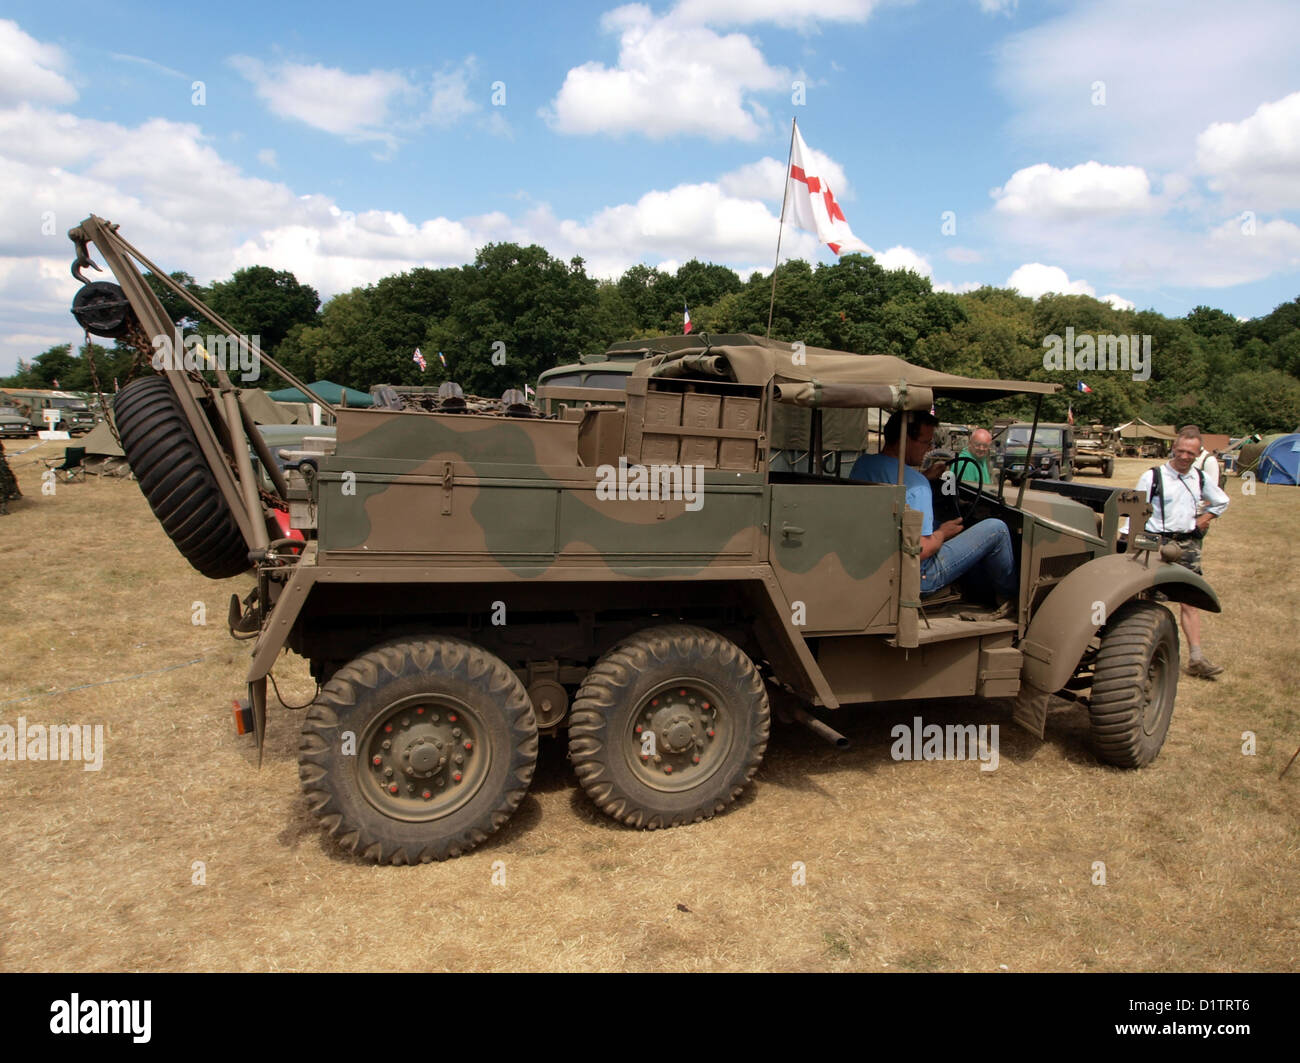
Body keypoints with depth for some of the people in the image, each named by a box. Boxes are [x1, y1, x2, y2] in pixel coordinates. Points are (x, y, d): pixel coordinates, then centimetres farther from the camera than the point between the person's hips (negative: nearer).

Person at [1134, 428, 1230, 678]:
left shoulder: (1202, 479, 9)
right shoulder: (1153, 476, -5)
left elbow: (1222, 502, 27)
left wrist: (1203, 520, 12)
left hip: (1188, 544, 4)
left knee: (1190, 601, 2)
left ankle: (1196, 658, 2)